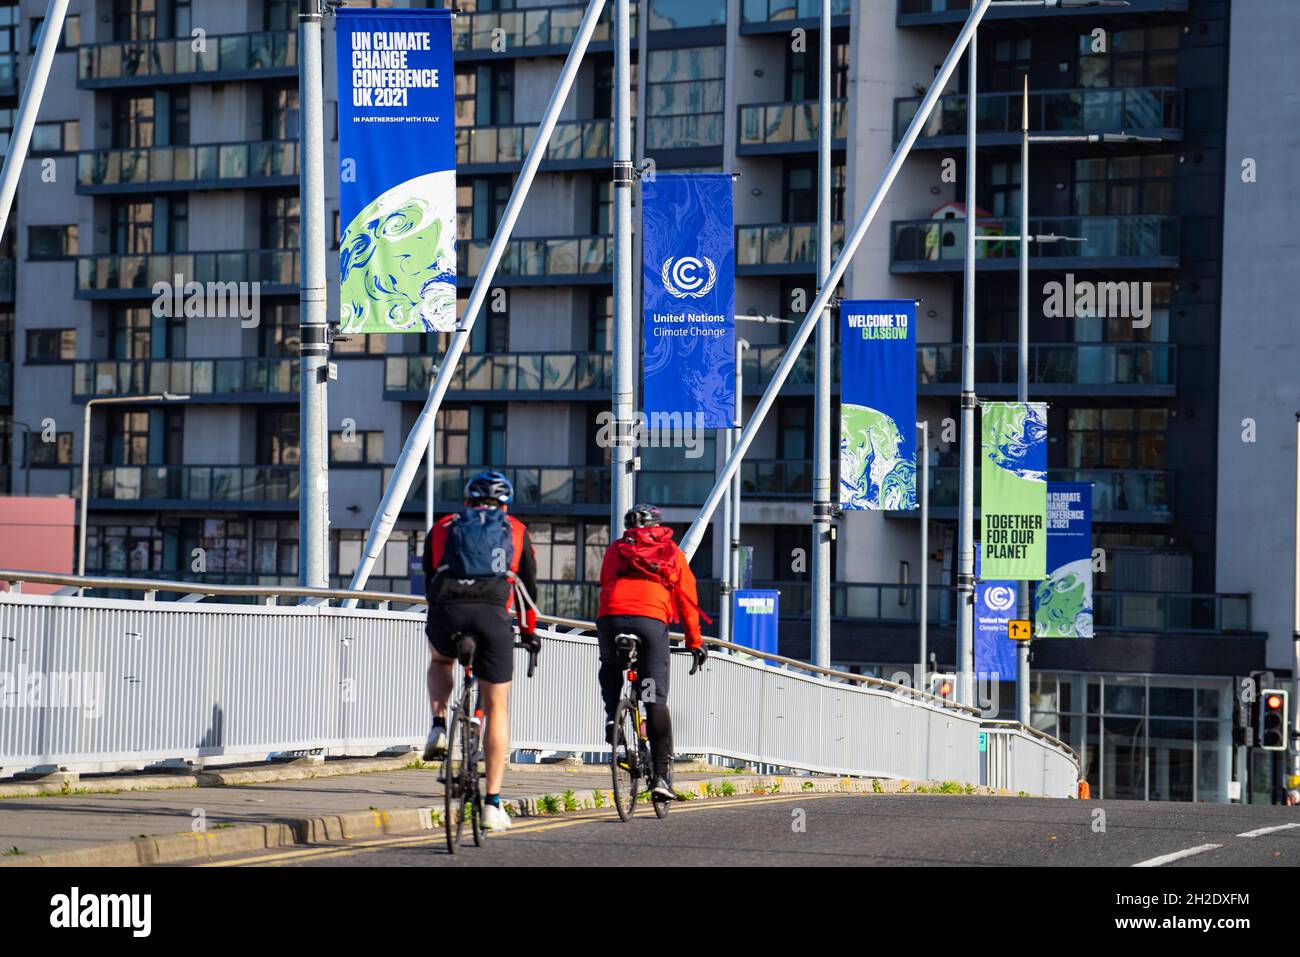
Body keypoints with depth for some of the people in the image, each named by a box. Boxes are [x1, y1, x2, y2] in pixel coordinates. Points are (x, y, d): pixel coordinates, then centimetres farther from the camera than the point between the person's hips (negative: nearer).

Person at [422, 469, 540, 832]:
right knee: (497, 710, 10)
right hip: (492, 615, -1)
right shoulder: (516, 531, 23)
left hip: (446, 612, 1)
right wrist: (529, 632, 43)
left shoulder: (442, 527, 26)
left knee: (439, 661, 37)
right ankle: (493, 804, 4)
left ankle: (439, 727, 12)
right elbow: (528, 585, 28)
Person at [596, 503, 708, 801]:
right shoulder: (673, 553, 24)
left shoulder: (616, 550, 26)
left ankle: (612, 715, 10)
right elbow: (687, 601, 22)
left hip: (611, 617, 1)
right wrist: (695, 642, 30)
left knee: (610, 668, 35)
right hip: (651, 620, -1)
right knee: (657, 702, 3)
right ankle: (661, 775, -4)